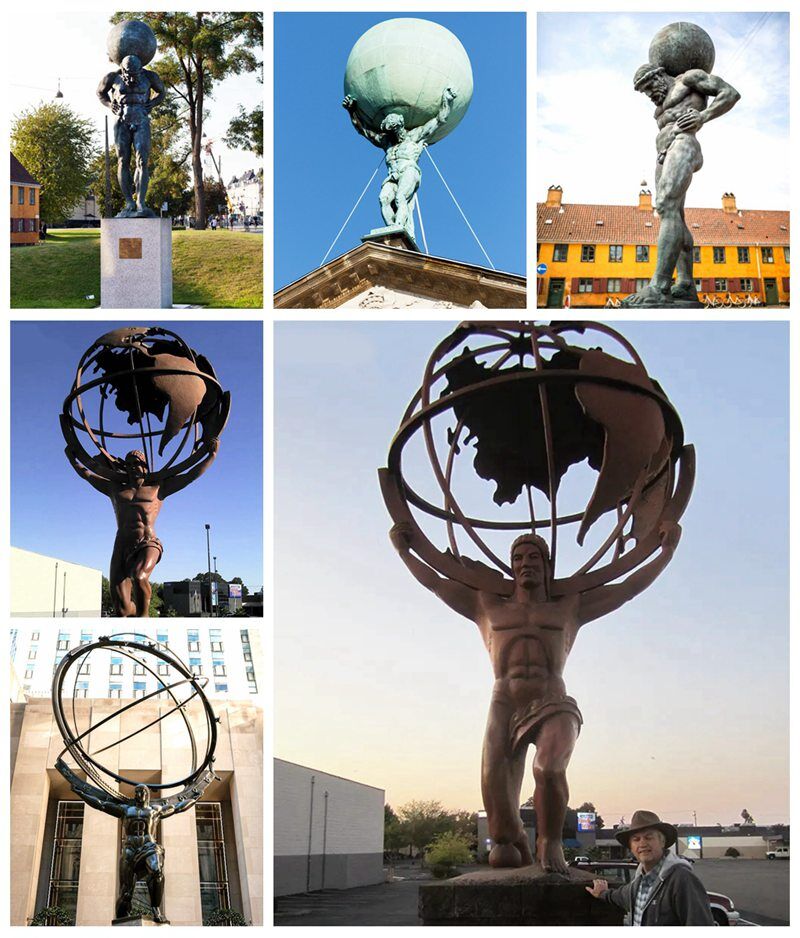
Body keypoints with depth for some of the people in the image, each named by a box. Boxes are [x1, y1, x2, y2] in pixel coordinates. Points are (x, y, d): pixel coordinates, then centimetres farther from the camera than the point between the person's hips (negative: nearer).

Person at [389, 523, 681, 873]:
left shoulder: (570, 607, 26)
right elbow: (434, 582, 30)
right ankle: (510, 845, 4)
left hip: (552, 704, -1)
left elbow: (628, 588, 27)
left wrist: (666, 551, 25)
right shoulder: (488, 606, 28)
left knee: (550, 768, -32)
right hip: (505, 705, 1)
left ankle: (550, 844, -11)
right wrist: (403, 550, 30)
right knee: (494, 782, -22)